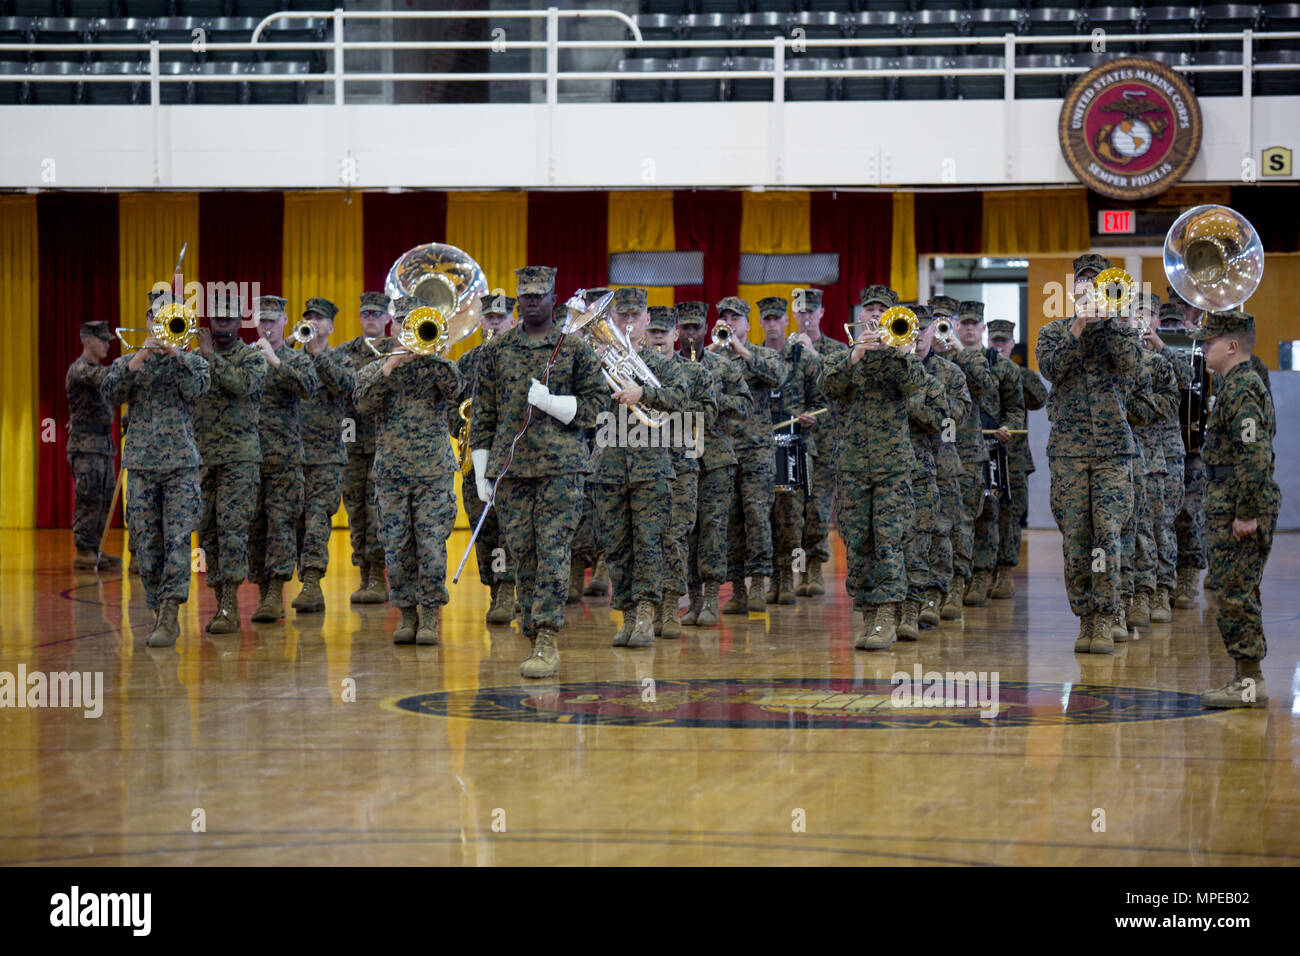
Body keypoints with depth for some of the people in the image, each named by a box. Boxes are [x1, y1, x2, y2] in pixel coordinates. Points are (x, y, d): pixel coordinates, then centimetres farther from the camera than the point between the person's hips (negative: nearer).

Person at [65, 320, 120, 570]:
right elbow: (108, 378, -27)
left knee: (105, 500, 8)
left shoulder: (96, 369, 19)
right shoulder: (80, 369, -12)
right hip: (86, 444, -9)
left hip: (103, 444, 9)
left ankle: (96, 551, 12)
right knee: (89, 499, -8)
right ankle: (84, 552, -5)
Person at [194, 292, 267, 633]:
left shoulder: (253, 357, 1)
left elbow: (242, 384, -19)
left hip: (240, 458, -5)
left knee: (232, 527, -13)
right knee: (207, 531, 4)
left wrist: (211, 356, -16)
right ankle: (222, 602, 11)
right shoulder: (196, 357, 14)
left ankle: (230, 607, -15)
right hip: (202, 458, 5)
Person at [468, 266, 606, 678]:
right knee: (522, 554, 5)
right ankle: (534, 637, 17)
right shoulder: (497, 350, 10)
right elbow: (482, 413, 12)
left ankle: (547, 640, -13)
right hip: (511, 467, 3)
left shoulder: (575, 348, 4)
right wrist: (481, 473, 7)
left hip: (561, 466, -3)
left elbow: (594, 404, 3)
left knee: (553, 551, -10)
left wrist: (548, 401, -12)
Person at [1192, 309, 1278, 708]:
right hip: (1230, 507, 11)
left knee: (1235, 597, -7)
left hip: (1237, 509, -11)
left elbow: (1255, 456, -25)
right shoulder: (1241, 384, 18)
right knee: (1239, 595, 13)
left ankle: (1249, 683, -5)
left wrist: (1247, 513, -24)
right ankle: (1246, 678, 18)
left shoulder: (1241, 388, -16)